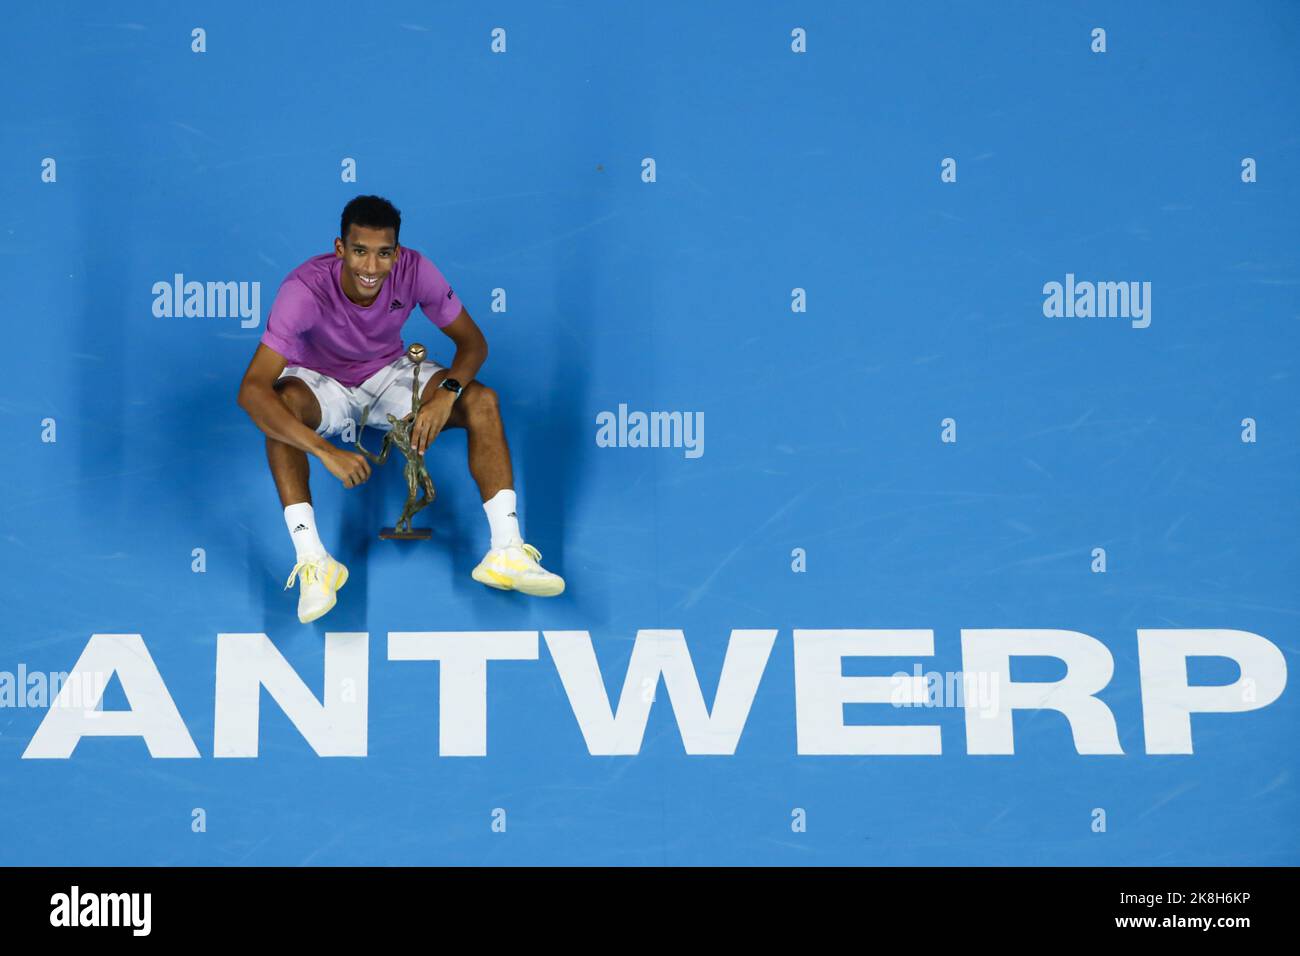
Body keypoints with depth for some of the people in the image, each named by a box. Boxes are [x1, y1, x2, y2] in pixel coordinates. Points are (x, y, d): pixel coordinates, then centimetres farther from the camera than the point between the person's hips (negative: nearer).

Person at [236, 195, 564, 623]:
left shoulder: (415, 270, -24)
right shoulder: (306, 288, -34)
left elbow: (472, 342, -12)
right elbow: (251, 389, -40)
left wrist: (446, 393, -34)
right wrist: (326, 451, -51)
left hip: (389, 375, 3)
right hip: (321, 382, -3)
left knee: (482, 401, -22)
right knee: (282, 404, -37)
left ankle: (507, 552, -24)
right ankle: (313, 561, -36)